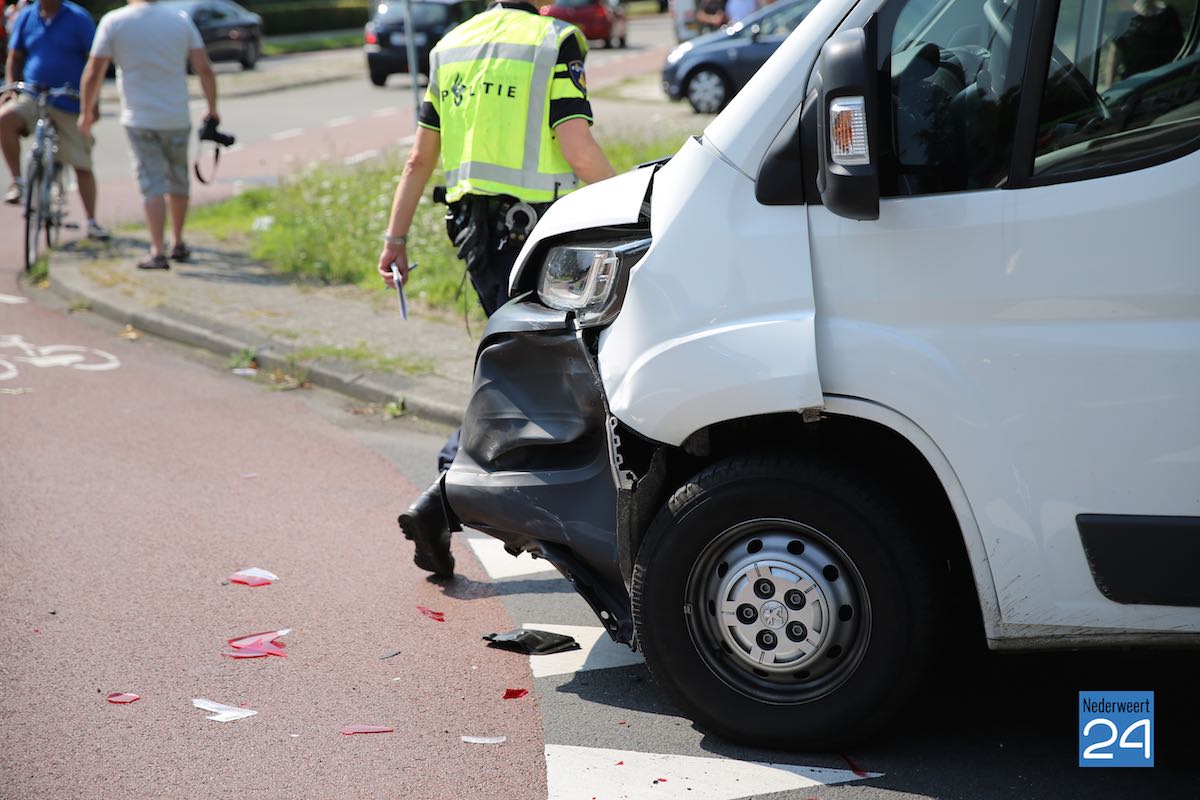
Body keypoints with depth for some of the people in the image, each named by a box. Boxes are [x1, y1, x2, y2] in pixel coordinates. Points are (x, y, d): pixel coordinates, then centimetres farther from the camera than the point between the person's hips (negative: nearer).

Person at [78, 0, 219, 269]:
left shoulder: (113, 22, -4)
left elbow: (94, 73, -3)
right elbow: (204, 69, -1)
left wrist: (87, 112, 10)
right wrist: (213, 109, 10)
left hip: (139, 120, -2)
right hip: (177, 118, 2)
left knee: (152, 185, -2)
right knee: (178, 181, 18)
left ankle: (158, 252, -12)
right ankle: (178, 244, 29)